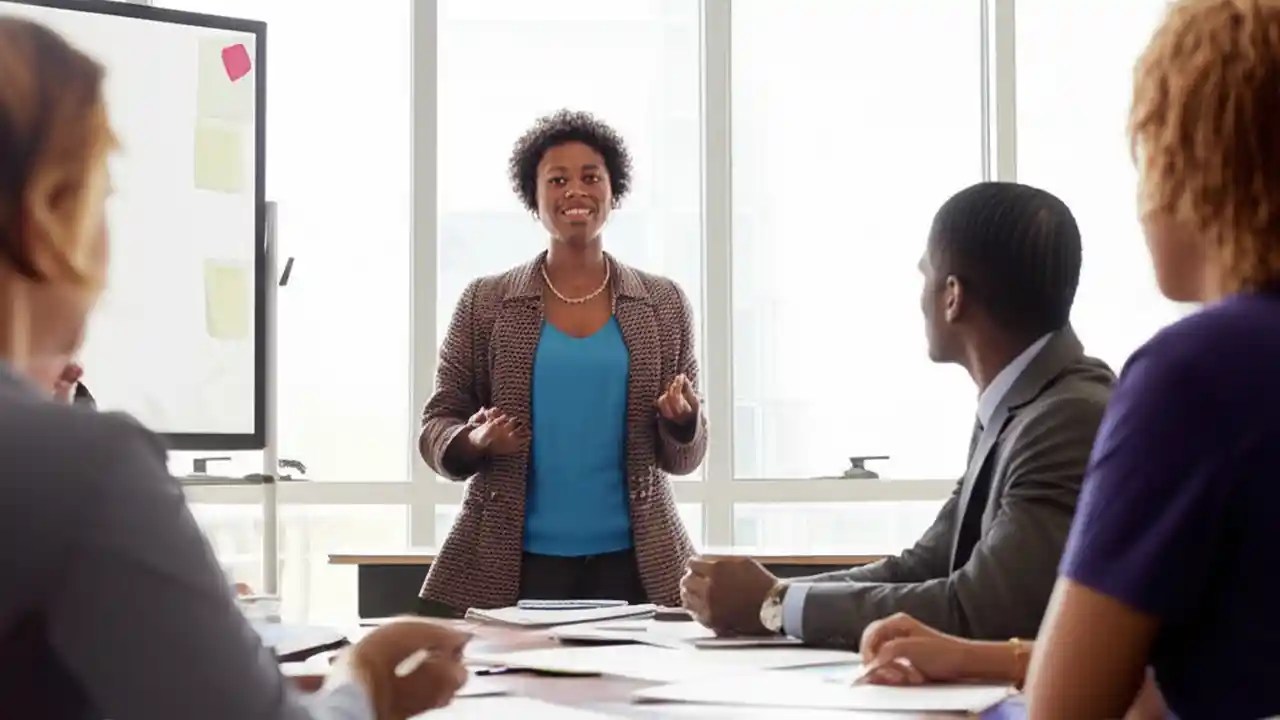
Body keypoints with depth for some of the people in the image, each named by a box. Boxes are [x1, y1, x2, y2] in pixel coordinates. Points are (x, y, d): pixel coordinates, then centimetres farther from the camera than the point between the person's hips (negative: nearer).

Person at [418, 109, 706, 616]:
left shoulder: (662, 305, 7)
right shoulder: (486, 304, 4)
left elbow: (682, 457, 10)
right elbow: (436, 426, 8)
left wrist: (682, 421, -12)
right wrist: (475, 442, -14)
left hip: (632, 564, 1)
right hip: (511, 563, -1)